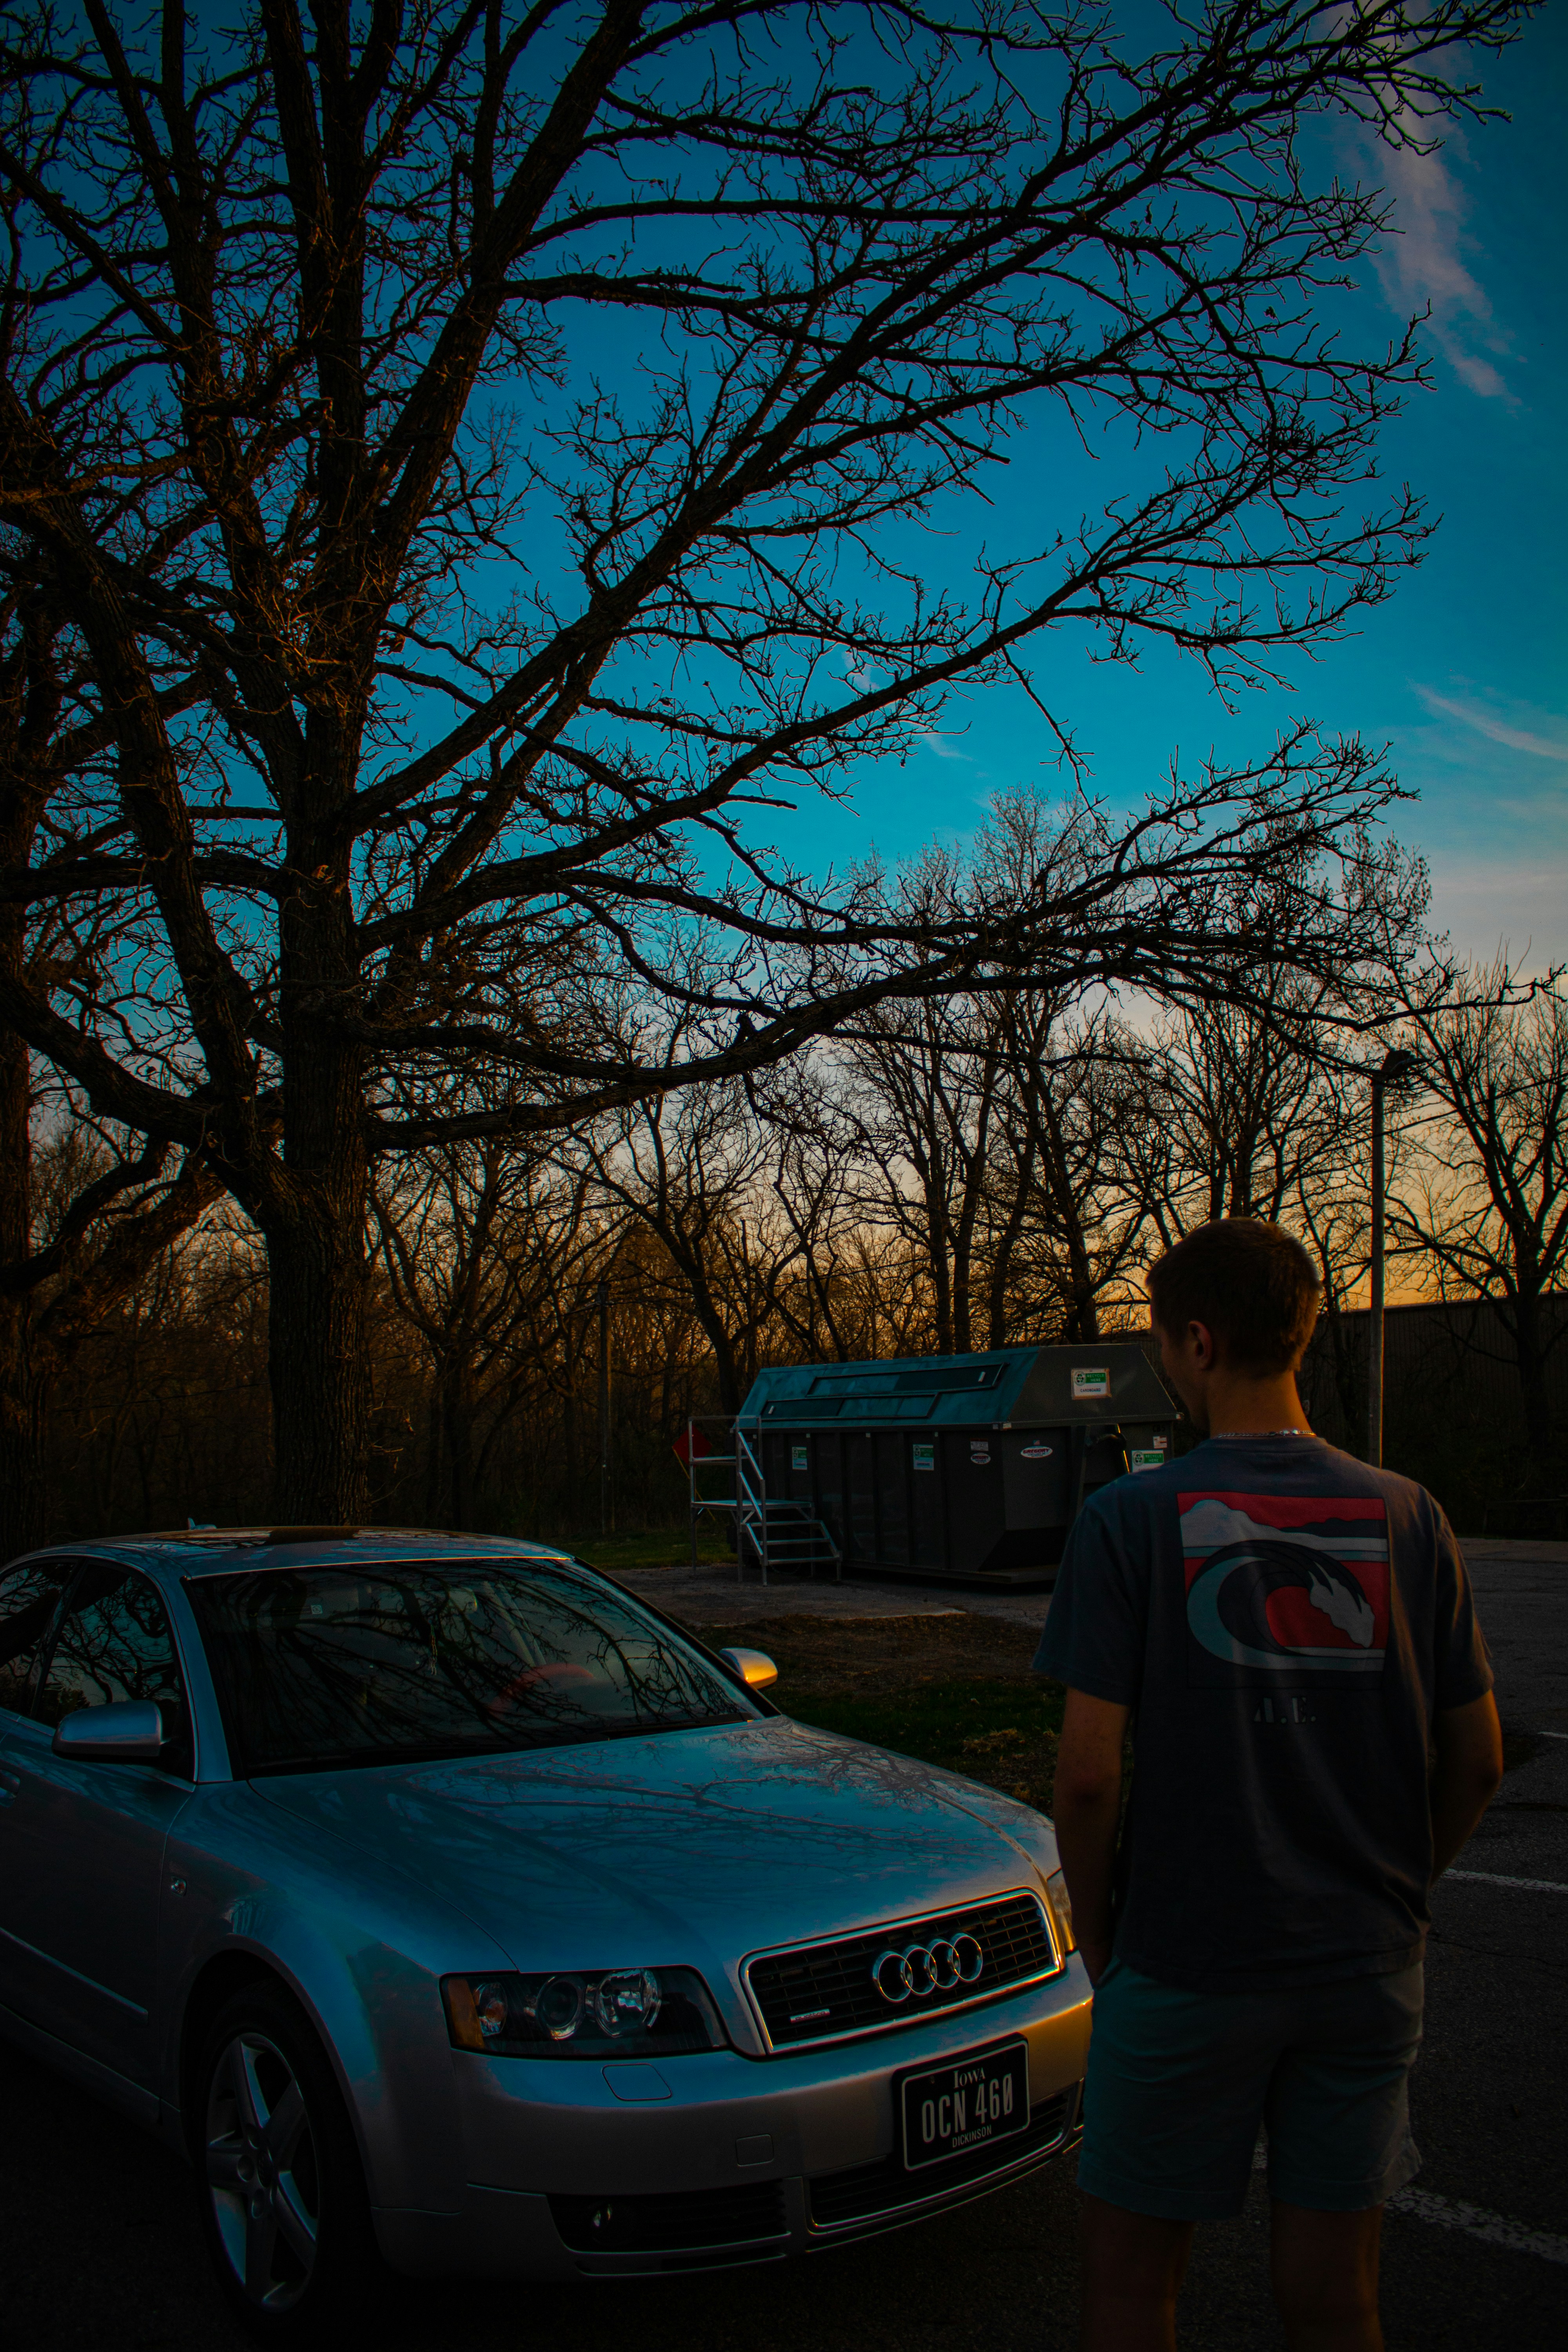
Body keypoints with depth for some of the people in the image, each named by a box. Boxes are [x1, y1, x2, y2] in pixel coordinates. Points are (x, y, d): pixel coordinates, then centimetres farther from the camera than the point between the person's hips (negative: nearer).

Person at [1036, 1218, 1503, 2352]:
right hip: (1369, 1966, 4)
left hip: (1186, 1963, -4)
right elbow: (1477, 1763, 3)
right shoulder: (1407, 1517, -2)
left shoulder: (1130, 1519, -13)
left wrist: (1095, 1922, 1)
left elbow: (1088, 1772, -15)